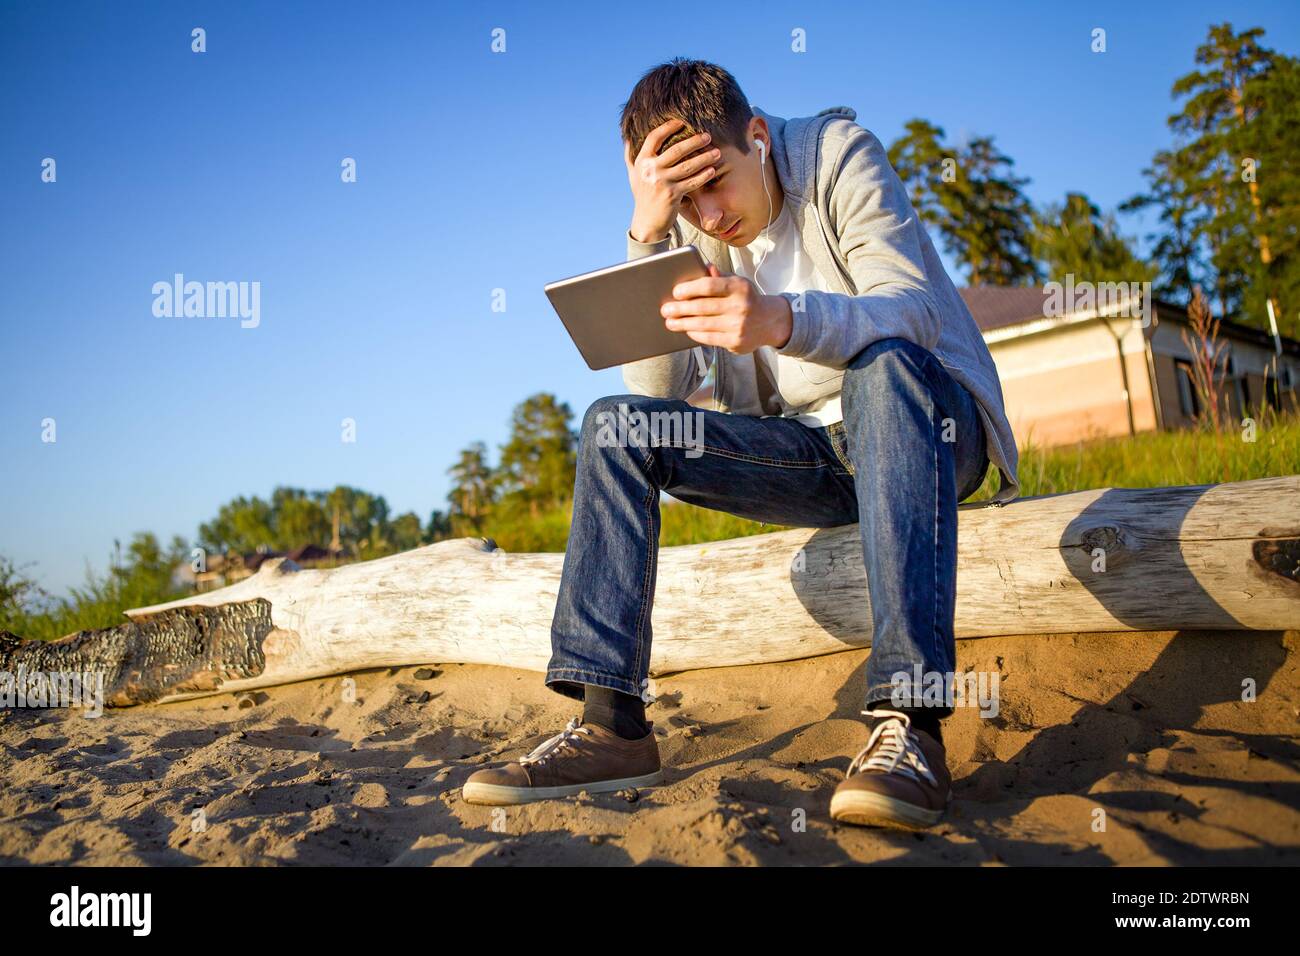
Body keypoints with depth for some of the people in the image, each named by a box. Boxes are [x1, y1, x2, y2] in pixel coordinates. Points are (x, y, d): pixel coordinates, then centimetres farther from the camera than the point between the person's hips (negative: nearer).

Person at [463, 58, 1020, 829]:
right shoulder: (689, 226, 2)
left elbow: (912, 311, -24)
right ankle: (612, 724, -22)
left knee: (882, 363, -37)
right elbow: (662, 387, -11)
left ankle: (910, 723, -44)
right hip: (808, 456, 4)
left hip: (922, 421, -4)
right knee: (616, 423, -13)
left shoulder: (839, 153, -8)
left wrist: (783, 321, -44)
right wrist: (649, 232, -21)